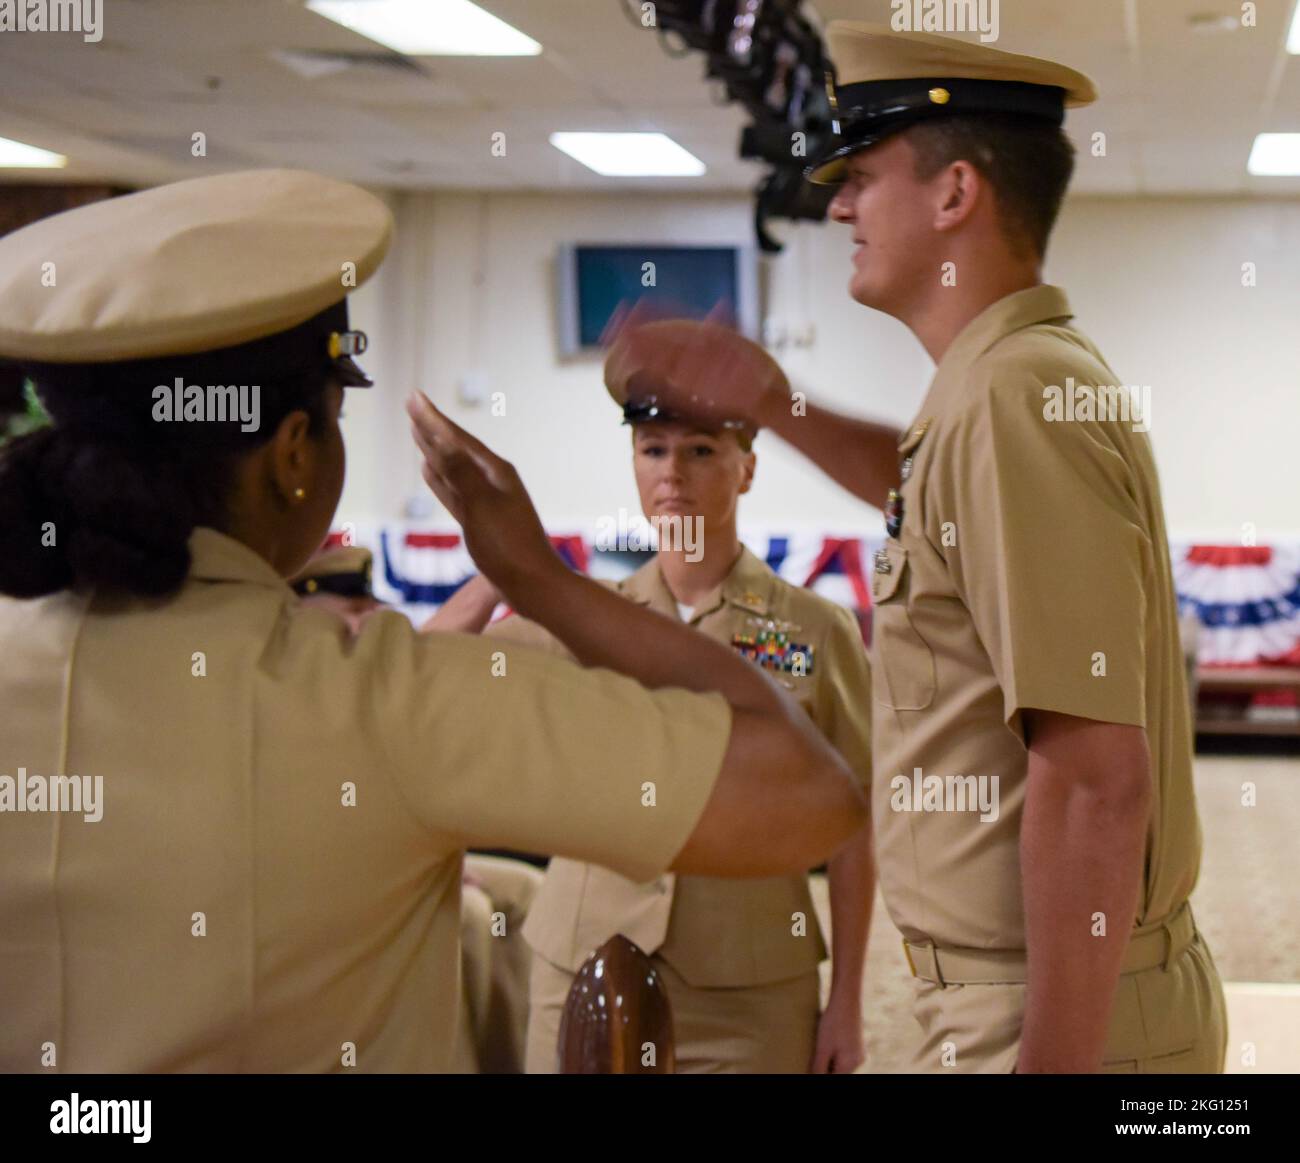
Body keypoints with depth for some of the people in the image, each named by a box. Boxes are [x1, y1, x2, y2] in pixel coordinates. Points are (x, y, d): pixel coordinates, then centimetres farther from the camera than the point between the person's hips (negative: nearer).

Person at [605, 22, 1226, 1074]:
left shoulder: (1017, 400, -21)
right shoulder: (1028, 377, 10)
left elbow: (1095, 778, -27)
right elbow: (939, 495, 36)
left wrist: (1052, 1057, -26)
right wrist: (770, 406, 25)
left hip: (1068, 1014, -10)